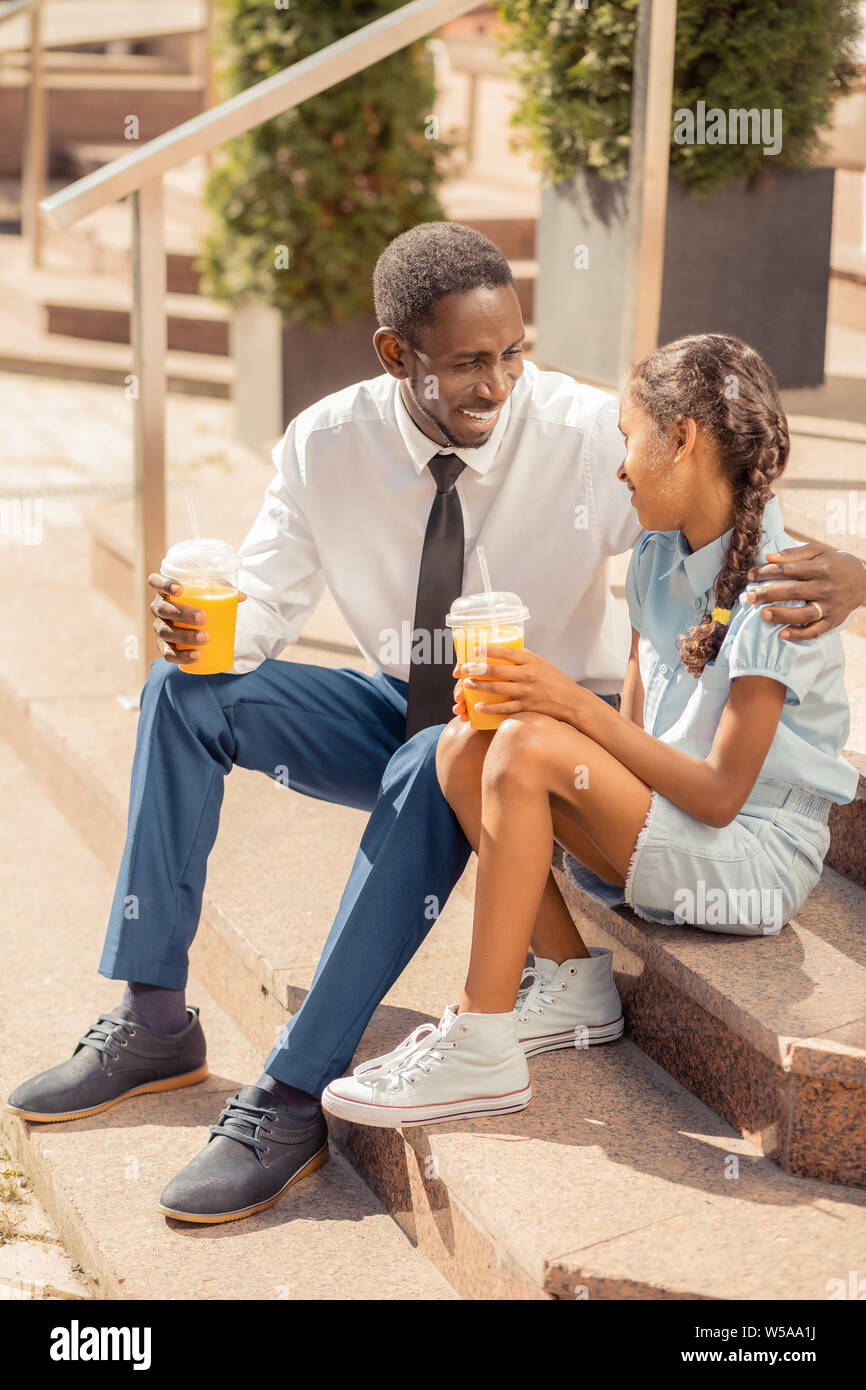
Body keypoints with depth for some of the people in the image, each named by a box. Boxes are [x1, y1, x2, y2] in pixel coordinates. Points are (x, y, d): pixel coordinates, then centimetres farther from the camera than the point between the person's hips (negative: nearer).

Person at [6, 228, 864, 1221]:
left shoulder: (588, 435, -19)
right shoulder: (326, 446, -10)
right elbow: (261, 610, -2)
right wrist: (200, 625, -27)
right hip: (405, 713, 4)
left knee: (438, 768, -38)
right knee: (186, 689, -14)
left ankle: (295, 1096, -31)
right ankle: (153, 1021, -9)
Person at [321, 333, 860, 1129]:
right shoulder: (659, 557, 7)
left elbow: (720, 794, -21)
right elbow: (633, 733, 5)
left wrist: (573, 703, -23)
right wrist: (543, 696, -14)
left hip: (758, 860, -8)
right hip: (666, 820, 8)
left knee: (529, 746, -27)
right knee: (464, 750, -10)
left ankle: (481, 1050, -23)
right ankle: (571, 984, -2)